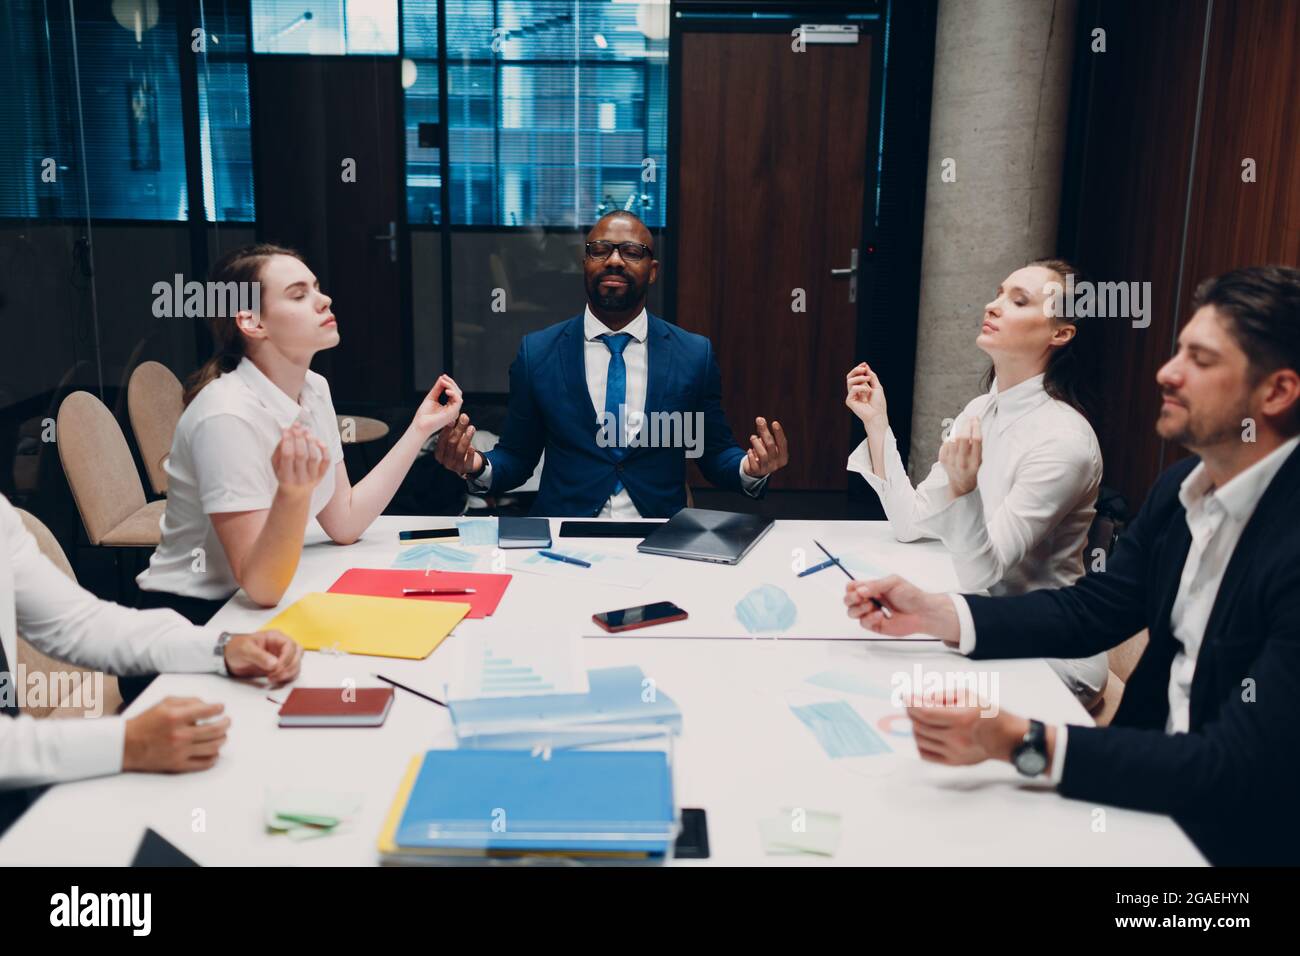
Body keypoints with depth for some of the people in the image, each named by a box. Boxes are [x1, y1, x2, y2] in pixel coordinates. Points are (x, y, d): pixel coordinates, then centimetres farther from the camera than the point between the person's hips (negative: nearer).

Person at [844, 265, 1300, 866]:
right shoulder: (1183, 486, -1)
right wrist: (931, 614, -6)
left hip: (1240, 832, -6)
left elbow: (1244, 771, -28)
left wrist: (1022, 743, -36)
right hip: (1154, 778, 6)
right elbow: (1090, 610, 6)